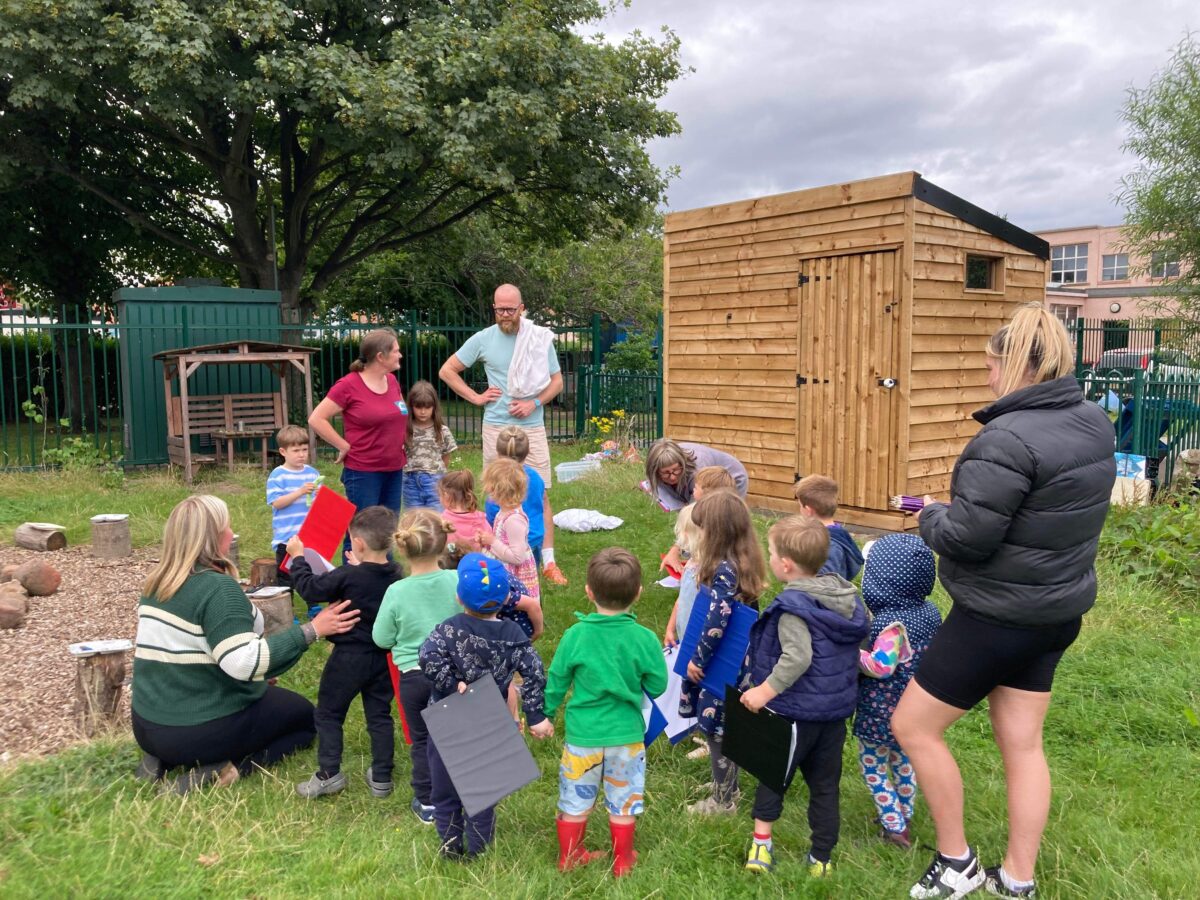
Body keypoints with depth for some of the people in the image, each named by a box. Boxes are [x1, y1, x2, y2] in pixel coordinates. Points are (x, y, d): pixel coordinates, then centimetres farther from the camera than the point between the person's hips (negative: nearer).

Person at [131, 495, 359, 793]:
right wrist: (310, 630, -27)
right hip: (203, 729, -7)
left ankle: (163, 758, 9)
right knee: (304, 715, 15)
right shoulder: (218, 587, -23)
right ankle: (229, 768, -9)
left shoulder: (156, 584, 3)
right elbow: (243, 662, -29)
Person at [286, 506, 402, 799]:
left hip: (349, 657, -5)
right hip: (383, 657, 5)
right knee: (379, 715, 14)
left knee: (328, 713, 11)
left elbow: (310, 589, -12)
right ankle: (382, 777, 17)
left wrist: (298, 558, 0)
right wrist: (359, 567, 21)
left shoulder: (347, 577, -21)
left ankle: (329, 773, 8)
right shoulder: (396, 576, -5)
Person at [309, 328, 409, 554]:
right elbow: (316, 419, -13)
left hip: (394, 470, 7)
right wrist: (344, 446, -12)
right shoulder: (349, 385, -13)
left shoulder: (392, 381, 7)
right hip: (363, 472, -6)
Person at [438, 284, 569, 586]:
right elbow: (447, 371, 7)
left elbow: (557, 381, 6)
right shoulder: (483, 339, 0)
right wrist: (476, 397, -1)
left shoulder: (540, 338, 1)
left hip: (532, 427, 0)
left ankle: (549, 562, 4)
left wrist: (535, 403, -11)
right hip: (496, 428, 1)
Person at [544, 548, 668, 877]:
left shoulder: (576, 635, -15)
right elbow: (657, 686, -6)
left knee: (575, 799, 18)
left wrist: (545, 714, 12)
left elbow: (556, 681, -5)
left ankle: (568, 858, 35)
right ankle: (622, 862, 34)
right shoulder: (643, 638, -16)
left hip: (582, 736, 0)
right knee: (623, 801, 18)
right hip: (626, 736, 0)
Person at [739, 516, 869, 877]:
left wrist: (765, 691, -24)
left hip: (798, 712, -6)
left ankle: (761, 845, 14)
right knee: (825, 784, 16)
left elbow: (797, 658, -31)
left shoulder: (793, 606, -22)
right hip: (838, 709, 7)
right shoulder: (847, 595, 1)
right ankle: (821, 858, 25)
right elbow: (865, 627, 11)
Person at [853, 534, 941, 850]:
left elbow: (880, 666, -31)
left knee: (872, 764, 10)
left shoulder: (891, 623, -28)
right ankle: (904, 816, 37)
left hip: (881, 711, -8)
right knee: (903, 760, 23)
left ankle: (894, 826, 12)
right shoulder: (930, 612, -3)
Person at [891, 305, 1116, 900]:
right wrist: (952, 511, 7)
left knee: (912, 727, 7)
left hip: (997, 616, -9)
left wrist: (931, 515, -4)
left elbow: (964, 538, -26)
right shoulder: (1094, 424, 3)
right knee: (1022, 744, 17)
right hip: (1058, 609, 9)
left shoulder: (1009, 439, -26)